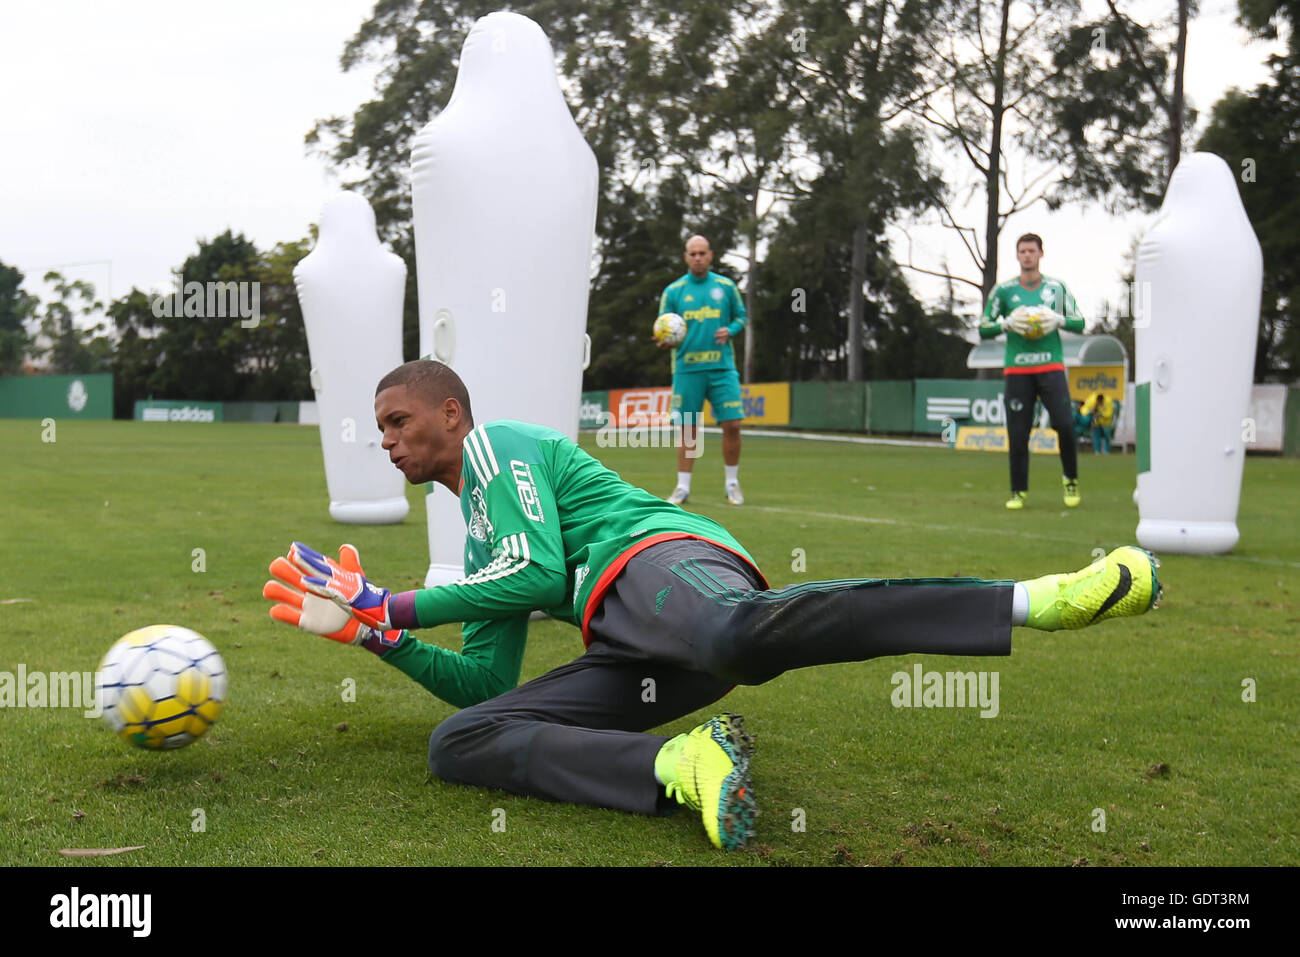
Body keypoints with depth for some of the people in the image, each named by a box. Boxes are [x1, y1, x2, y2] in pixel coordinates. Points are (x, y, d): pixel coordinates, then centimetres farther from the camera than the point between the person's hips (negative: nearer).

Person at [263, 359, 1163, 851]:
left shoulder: (500, 446, 14)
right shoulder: (484, 552, 39)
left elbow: (540, 572, -3)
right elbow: (487, 682, 34)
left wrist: (403, 605, 7)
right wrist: (377, 633, 28)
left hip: (661, 562, -9)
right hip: (630, 656, 9)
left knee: (739, 631, -45)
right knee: (458, 741, -8)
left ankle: (1037, 599, -49)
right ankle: (681, 766, -33)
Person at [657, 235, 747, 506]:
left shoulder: (726, 286, 7)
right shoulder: (673, 291, 5)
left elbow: (740, 317, 14)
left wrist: (730, 331, -7)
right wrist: (665, 342, -15)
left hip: (722, 366, 0)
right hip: (686, 368, 0)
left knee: (732, 425, -5)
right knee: (687, 429, 2)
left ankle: (732, 483, 13)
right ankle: (683, 487, 11)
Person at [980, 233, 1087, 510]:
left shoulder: (1056, 287, 9)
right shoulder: (1004, 290, 6)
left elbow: (1079, 323, 11)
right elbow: (984, 329, 8)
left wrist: (1058, 319, -8)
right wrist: (1007, 323, -10)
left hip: (1051, 366, 0)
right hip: (1017, 370, 0)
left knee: (1065, 424, -13)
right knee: (1017, 434, -2)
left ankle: (1071, 479, 9)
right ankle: (1018, 492, 9)